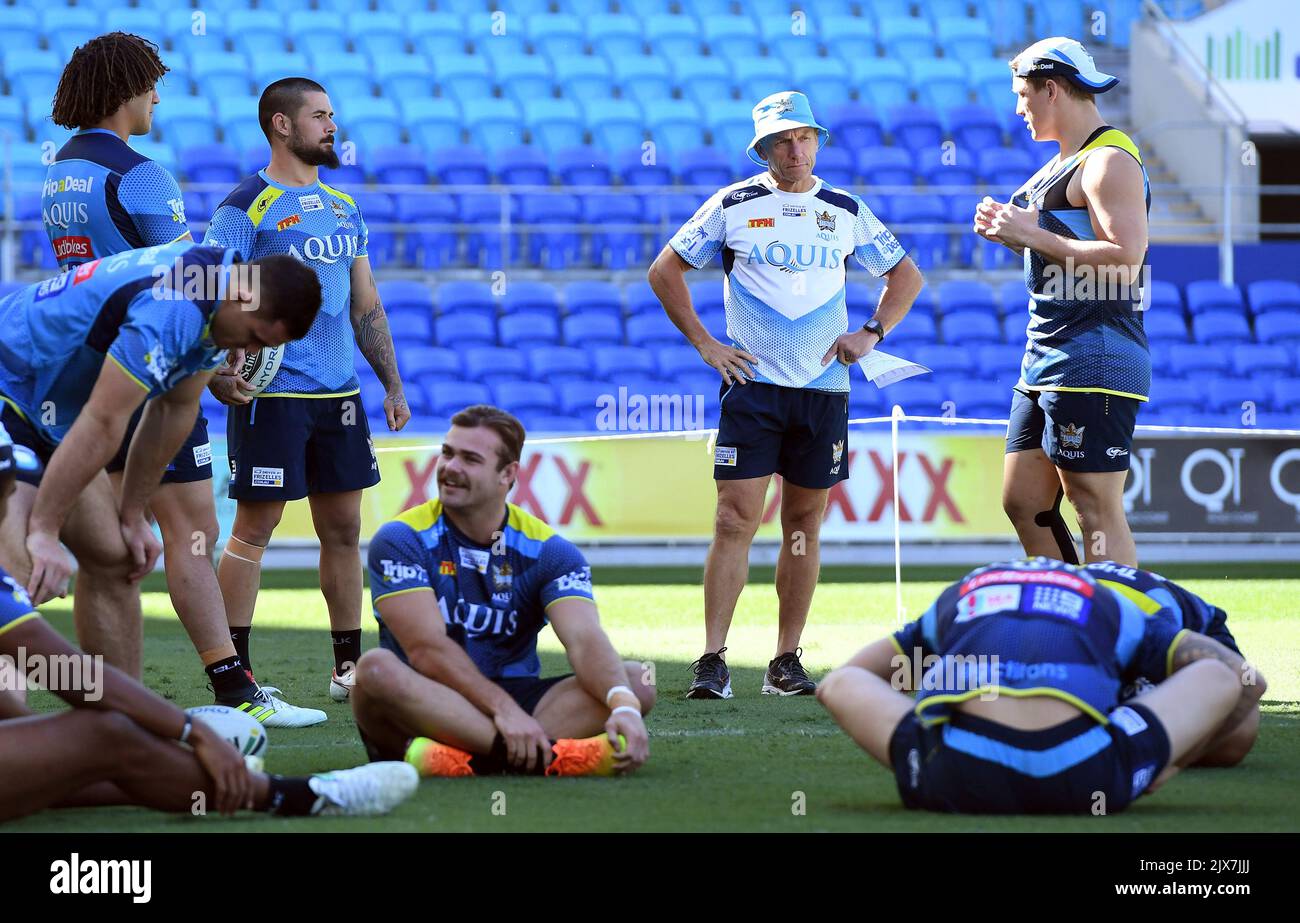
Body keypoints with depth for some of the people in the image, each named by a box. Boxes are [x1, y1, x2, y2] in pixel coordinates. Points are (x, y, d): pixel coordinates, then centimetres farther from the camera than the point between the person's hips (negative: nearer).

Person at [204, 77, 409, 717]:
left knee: (343, 528, 9)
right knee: (254, 526, -7)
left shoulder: (344, 207, 16)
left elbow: (366, 305, 21)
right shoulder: (248, 206, -6)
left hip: (339, 396, 7)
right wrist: (219, 371, -26)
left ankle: (349, 666, 17)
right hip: (271, 394, -7)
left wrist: (393, 385, 16)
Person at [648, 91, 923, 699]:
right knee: (736, 519, -11)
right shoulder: (732, 206, 2)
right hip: (753, 382, -3)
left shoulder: (847, 212, 9)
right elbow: (665, 272, 8)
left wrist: (872, 333, 6)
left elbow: (906, 276, 21)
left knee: (804, 525, 4)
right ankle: (712, 661, -12)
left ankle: (786, 663, 10)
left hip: (824, 388, 3)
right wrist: (703, 343, 1)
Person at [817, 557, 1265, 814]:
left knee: (844, 682, 27)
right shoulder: (1112, 609, 35)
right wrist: (1172, 765, 41)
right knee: (1217, 675, 23)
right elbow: (1247, 680, 34)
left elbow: (833, 685, 42)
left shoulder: (954, 602, 39)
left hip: (954, 781, 0)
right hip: (1085, 777, 1)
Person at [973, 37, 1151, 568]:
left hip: (1093, 362, -11)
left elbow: (1124, 258, -23)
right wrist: (1011, 235, 11)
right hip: (1045, 364, 11)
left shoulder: (1109, 161, -12)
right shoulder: (1062, 164, 19)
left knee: (1097, 512, -10)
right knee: (1024, 505, 11)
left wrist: (1032, 233, -18)